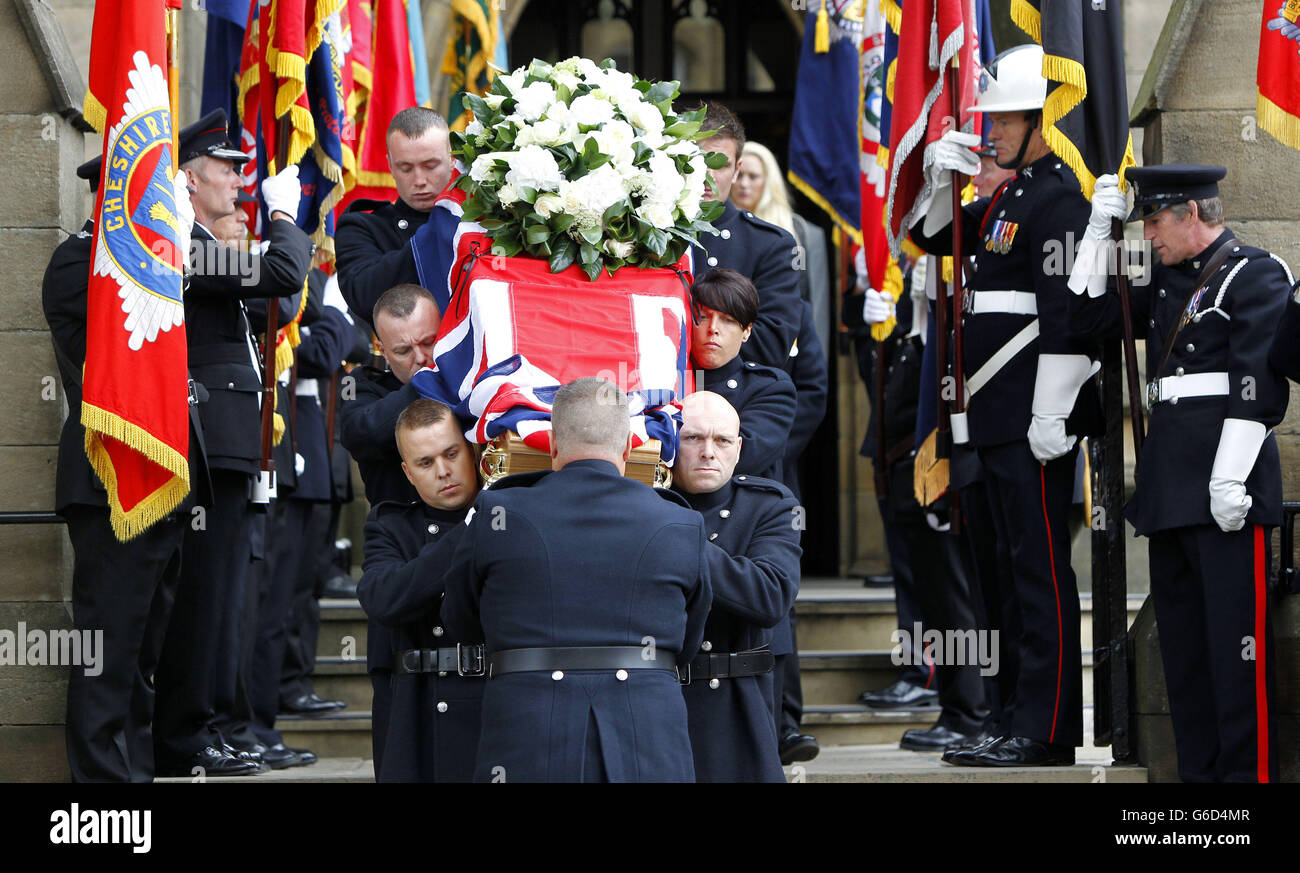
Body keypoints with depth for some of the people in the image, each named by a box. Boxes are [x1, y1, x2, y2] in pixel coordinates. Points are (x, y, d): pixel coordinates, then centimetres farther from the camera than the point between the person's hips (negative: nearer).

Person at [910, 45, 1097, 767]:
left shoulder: (1060, 199, -13)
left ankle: (1042, 733, -4)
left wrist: (1051, 416, -21)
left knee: (1041, 570, -7)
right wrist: (942, 178, 9)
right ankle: (1047, 720, 20)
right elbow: (932, 238, 28)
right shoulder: (1009, 195, 16)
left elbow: (1067, 315, -19)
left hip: (1034, 417, -10)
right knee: (1024, 565, 13)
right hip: (998, 416, 10)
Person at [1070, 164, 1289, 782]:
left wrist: (1230, 478, -19)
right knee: (1181, 638, 9)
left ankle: (1249, 772, -4)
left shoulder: (1256, 273, -5)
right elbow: (1089, 319, 20)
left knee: (1234, 635, -8)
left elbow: (1258, 383, -13)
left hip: (1225, 483, -8)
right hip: (1169, 487, 8)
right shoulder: (1165, 283, 18)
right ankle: (1197, 769, 15)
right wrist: (1099, 231, 13)